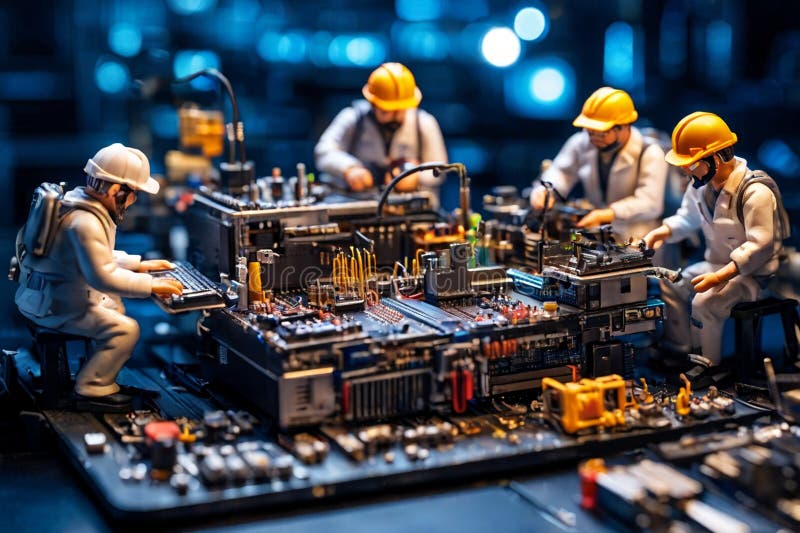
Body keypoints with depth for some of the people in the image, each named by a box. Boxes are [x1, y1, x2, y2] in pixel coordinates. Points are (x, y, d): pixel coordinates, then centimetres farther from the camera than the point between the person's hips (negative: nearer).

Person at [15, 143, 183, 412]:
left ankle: (98, 375, 27)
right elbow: (103, 276, -30)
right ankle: (91, 390, -5)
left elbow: (98, 256, 20)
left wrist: (138, 264, 14)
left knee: (115, 307, 27)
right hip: (56, 306, -11)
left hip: (47, 294, 11)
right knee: (125, 329, -14)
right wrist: (151, 285, -24)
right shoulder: (85, 222, -26)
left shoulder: (80, 201, 7)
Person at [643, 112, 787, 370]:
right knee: (671, 286, 1)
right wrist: (662, 232, -2)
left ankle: (706, 366, -12)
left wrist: (719, 277, -35)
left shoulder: (755, 192, -25)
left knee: (705, 301, -28)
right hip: (717, 264, 9)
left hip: (752, 274, -9)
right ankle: (677, 354, 13)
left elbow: (760, 246, -28)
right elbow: (688, 217, 19)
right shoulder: (702, 184, 1)